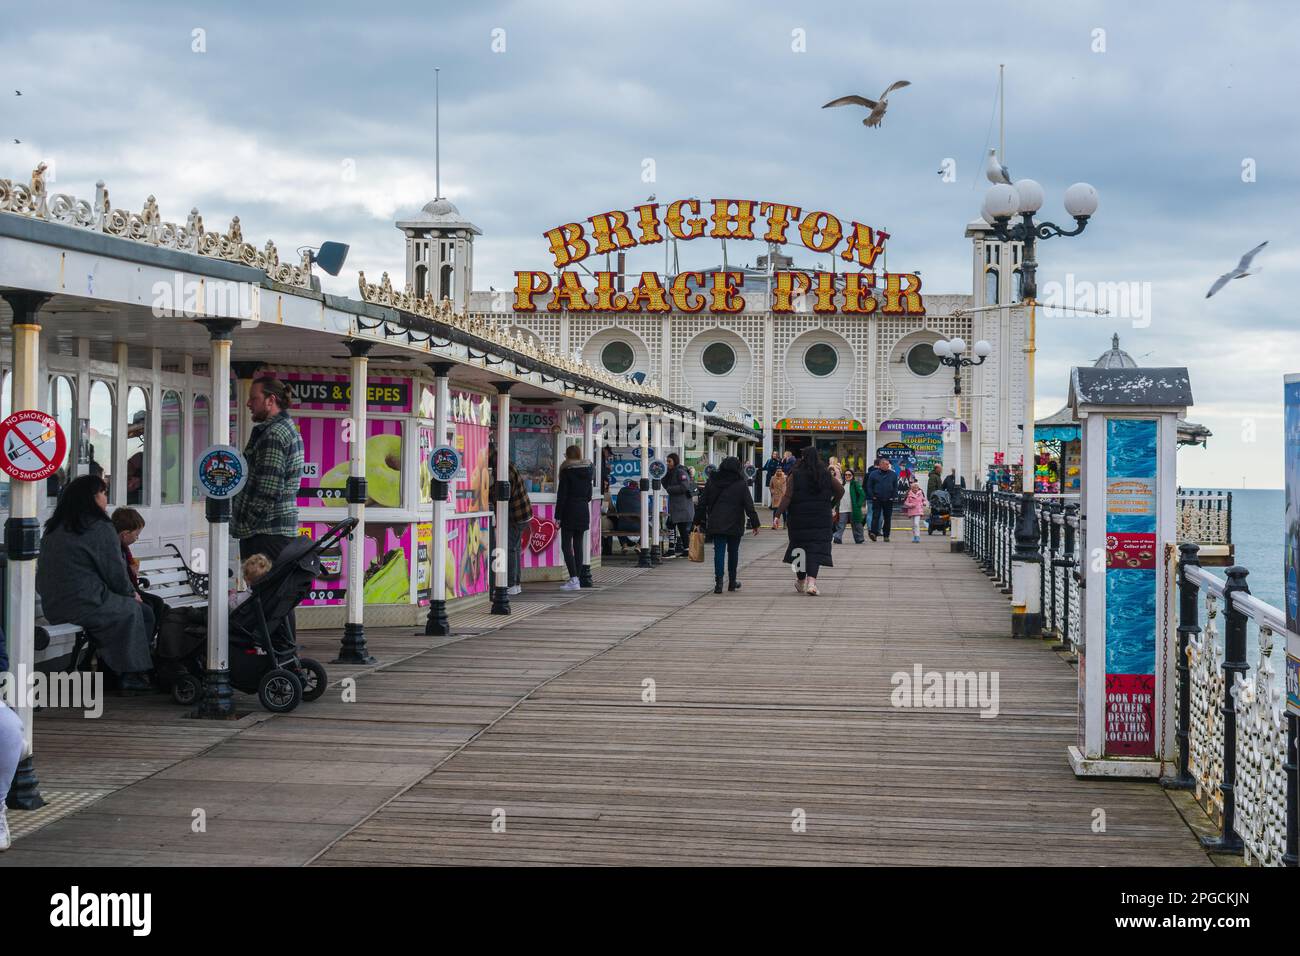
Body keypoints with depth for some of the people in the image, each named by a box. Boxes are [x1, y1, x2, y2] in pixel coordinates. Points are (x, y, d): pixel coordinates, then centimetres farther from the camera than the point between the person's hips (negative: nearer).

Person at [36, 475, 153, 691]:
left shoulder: (54, 529, 13)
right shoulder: (100, 529, -12)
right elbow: (115, 571, -9)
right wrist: (130, 593, 12)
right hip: (84, 606, -9)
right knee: (136, 611, 9)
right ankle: (132, 674, 13)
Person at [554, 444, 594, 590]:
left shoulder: (566, 471, -9)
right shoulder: (587, 470, 8)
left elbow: (561, 494, -10)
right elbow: (589, 493, 13)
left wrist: (558, 515, -7)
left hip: (569, 511, -6)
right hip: (584, 511, 6)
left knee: (566, 545, -5)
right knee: (578, 545, 11)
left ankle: (573, 579, -14)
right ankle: (577, 578, 12)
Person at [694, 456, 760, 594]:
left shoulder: (711, 482, 5)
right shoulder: (741, 484, -4)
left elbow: (703, 503, 8)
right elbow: (749, 505, -5)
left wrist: (699, 521, 13)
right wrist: (754, 523, 0)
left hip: (715, 524, 1)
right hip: (735, 525, -1)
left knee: (719, 552, -1)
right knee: (733, 552, 12)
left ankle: (718, 582, -15)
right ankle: (732, 582, 20)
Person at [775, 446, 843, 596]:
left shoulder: (795, 475, -6)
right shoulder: (826, 475, 1)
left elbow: (787, 497, -12)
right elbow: (840, 491, 7)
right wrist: (831, 504, 23)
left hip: (798, 517, -1)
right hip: (821, 519, 1)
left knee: (800, 547, 13)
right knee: (816, 548, -2)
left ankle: (801, 582, 25)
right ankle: (811, 581, -20)